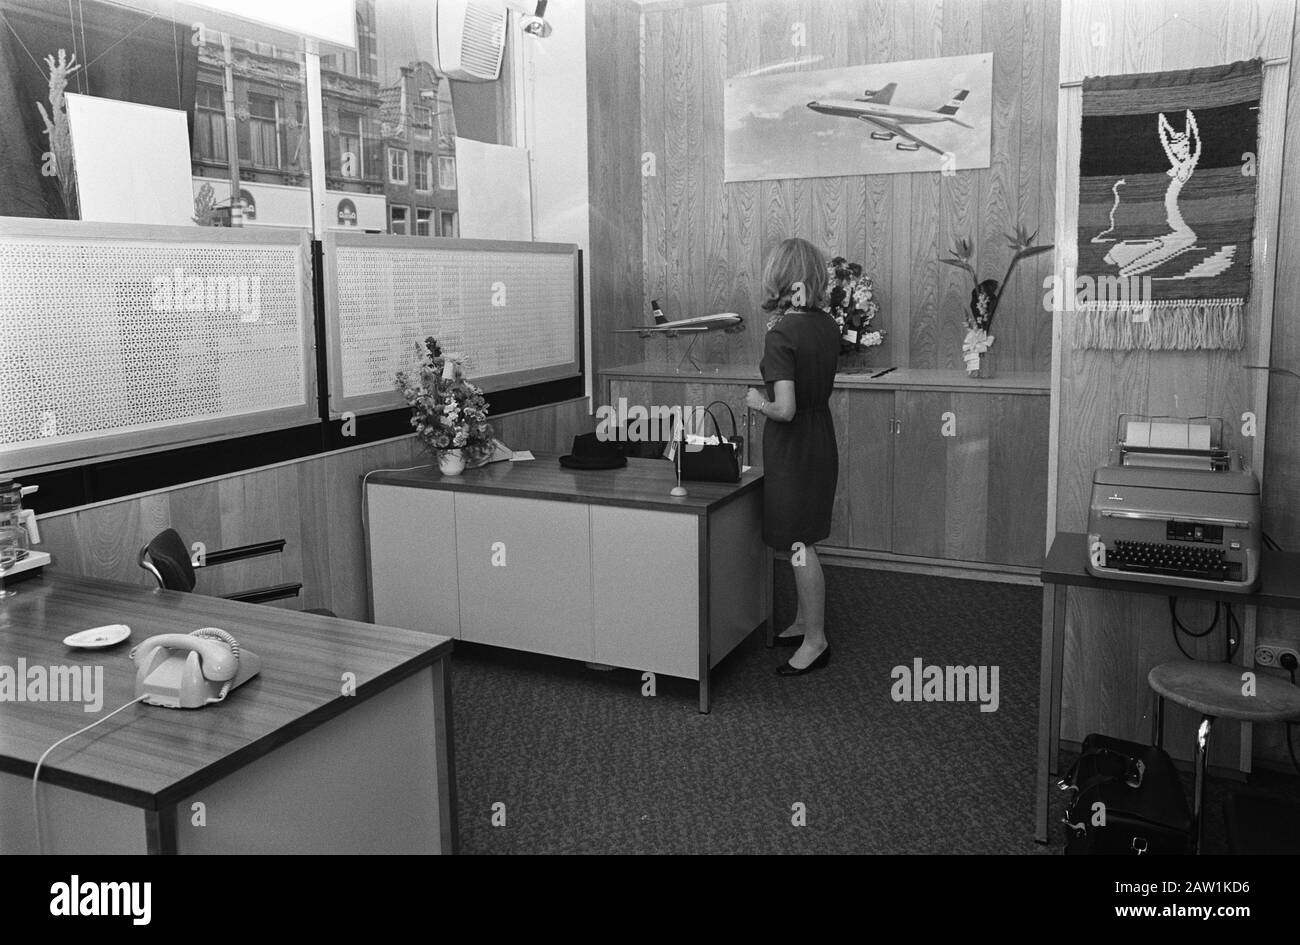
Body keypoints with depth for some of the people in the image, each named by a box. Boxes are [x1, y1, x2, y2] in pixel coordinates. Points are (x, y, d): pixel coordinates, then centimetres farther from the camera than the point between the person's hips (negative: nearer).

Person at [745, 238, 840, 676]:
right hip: (822, 439, 8)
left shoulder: (782, 336, -21)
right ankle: (803, 622, 33)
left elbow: (785, 409, -27)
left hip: (793, 447, -8)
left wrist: (757, 402, -7)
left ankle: (816, 641, 14)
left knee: (800, 546, 3)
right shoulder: (827, 325, 2)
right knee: (803, 543, 19)